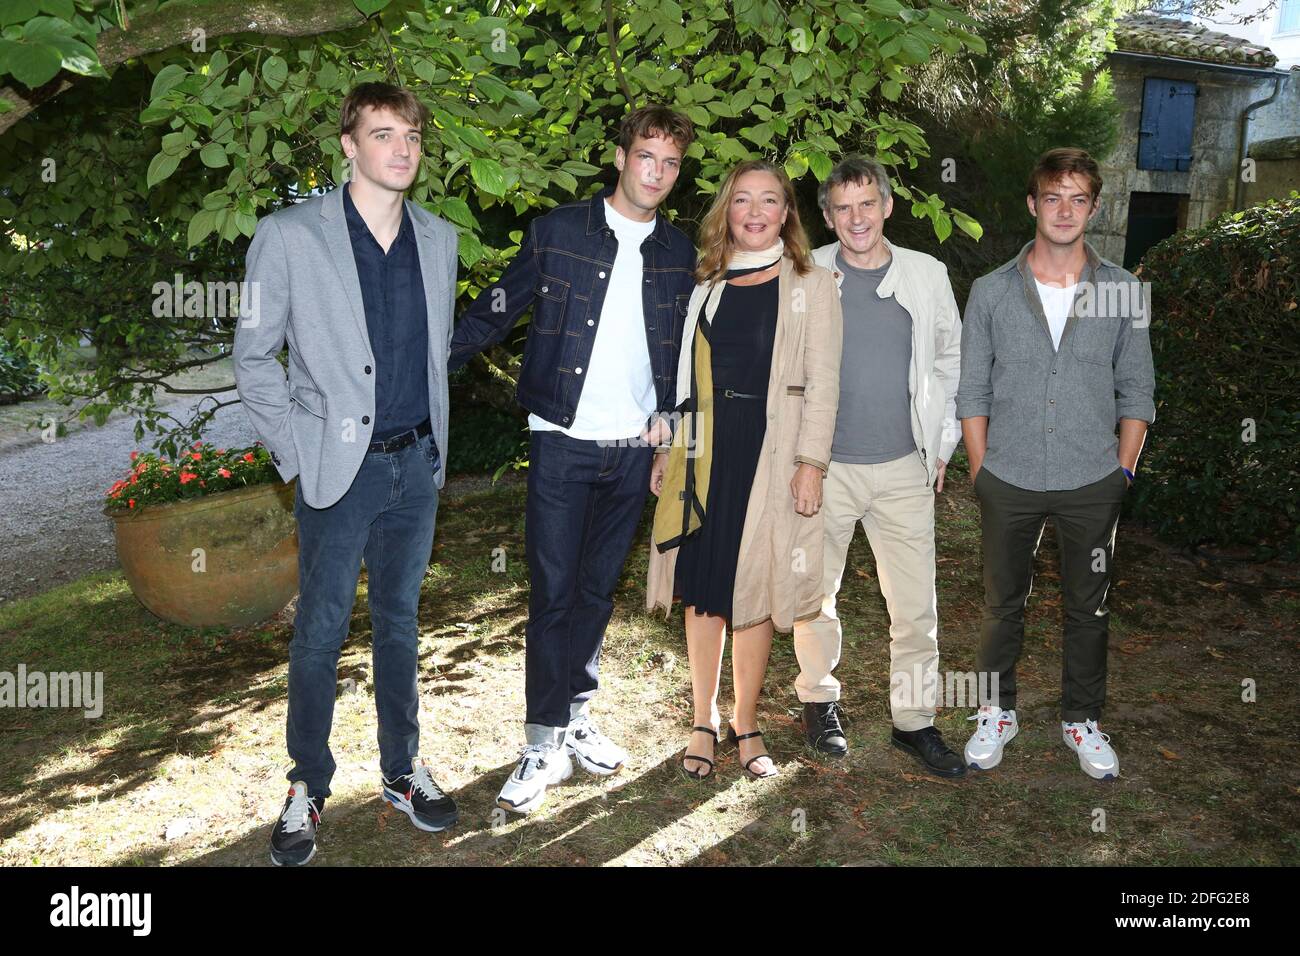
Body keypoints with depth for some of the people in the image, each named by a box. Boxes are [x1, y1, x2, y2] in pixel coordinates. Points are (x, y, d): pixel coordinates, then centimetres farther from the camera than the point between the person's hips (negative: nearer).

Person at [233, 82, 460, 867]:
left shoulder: (439, 239, 6)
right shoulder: (289, 236, -7)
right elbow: (253, 356, -3)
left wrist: (436, 443, 11)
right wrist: (294, 448, -7)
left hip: (416, 464, 4)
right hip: (339, 469, -4)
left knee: (401, 623, 15)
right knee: (320, 631, 6)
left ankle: (403, 771, 30)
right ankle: (308, 788, 24)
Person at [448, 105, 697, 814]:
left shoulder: (676, 251, 9)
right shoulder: (556, 231, -2)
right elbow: (495, 312, -3)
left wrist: (667, 413, 3)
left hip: (633, 450, 4)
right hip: (562, 443, -3)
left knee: (598, 589, 13)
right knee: (552, 592, -1)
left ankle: (576, 715, 29)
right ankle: (545, 743, 11)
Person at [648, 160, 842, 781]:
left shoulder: (812, 285, 3)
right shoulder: (707, 285, 13)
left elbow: (822, 381, -3)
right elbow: (684, 377, 13)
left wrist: (811, 461, -11)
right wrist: (670, 456, 8)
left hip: (771, 450, -3)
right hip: (706, 449, 3)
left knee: (754, 589, 3)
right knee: (703, 587, 6)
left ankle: (745, 724, 20)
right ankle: (704, 720, 21)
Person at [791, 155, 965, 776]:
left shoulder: (927, 275, 4)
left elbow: (949, 360, 14)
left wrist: (942, 444, 10)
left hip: (904, 468, 1)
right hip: (824, 466, -1)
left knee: (916, 606, 3)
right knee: (816, 596, 10)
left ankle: (915, 720, 19)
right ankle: (820, 697, 31)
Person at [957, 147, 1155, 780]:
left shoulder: (1124, 293, 1)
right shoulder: (991, 291, -1)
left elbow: (1136, 391, 6)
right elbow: (972, 391, 2)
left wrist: (1123, 469, 1)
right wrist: (981, 473, -1)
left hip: (1093, 484, 1)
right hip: (1008, 483, 0)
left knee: (1088, 609, 13)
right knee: (1003, 605, 12)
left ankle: (1082, 719, 32)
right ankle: (997, 713, 31)